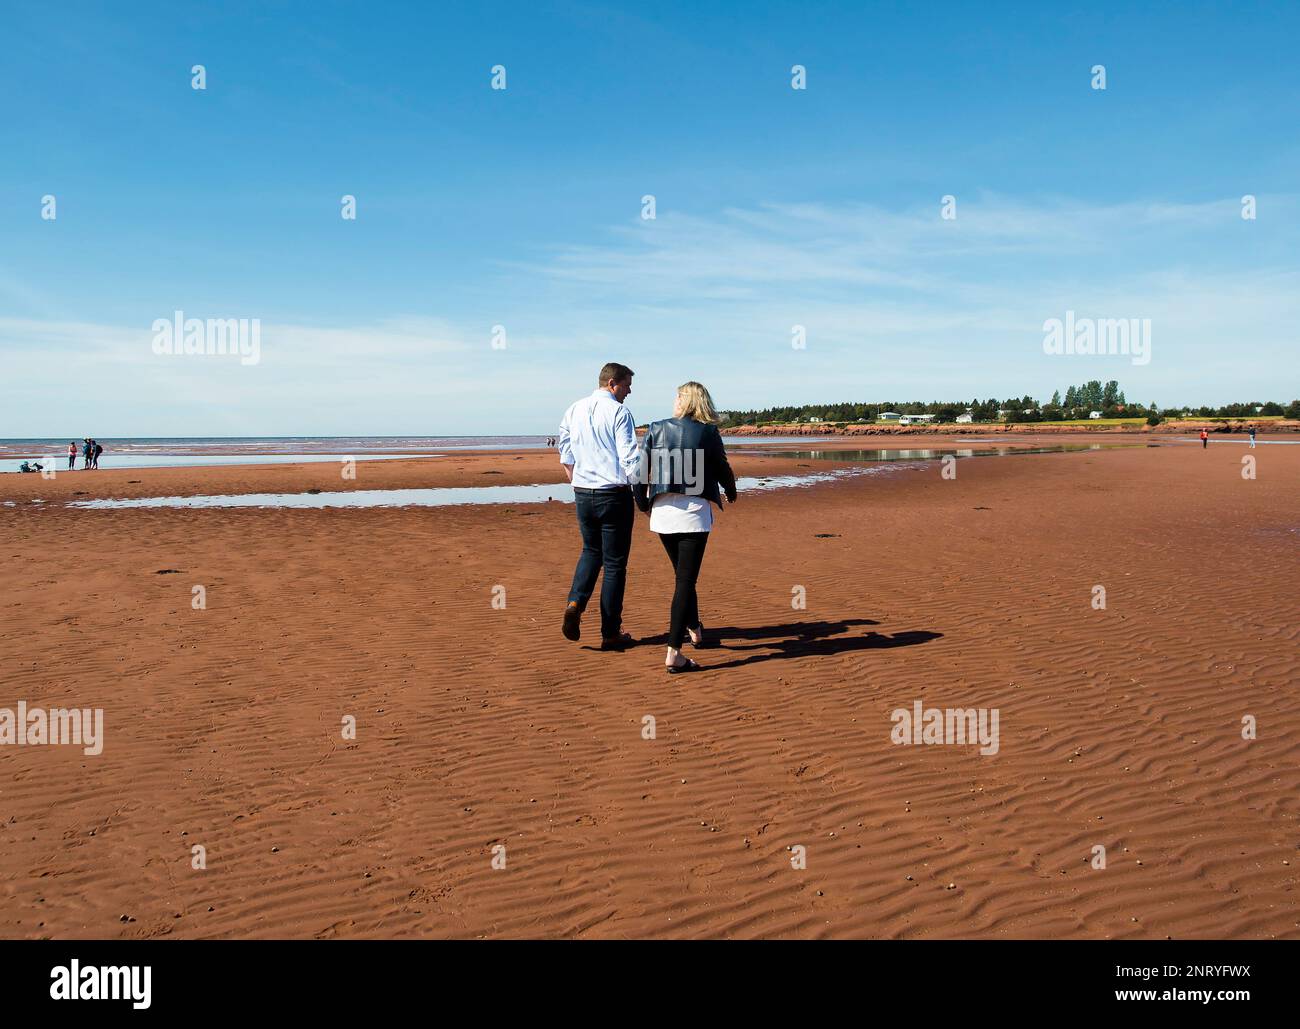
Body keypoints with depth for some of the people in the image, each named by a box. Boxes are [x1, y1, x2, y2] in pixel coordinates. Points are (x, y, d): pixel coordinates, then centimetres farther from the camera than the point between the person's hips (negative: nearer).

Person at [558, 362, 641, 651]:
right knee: (614, 562, 5)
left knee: (591, 550, 25)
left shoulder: (574, 410, 9)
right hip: (614, 494, -5)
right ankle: (611, 634, 12)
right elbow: (630, 458, -15)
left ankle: (575, 603, 1)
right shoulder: (619, 412, -10)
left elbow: (565, 456, 14)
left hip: (582, 494, 6)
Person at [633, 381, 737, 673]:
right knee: (686, 580, -3)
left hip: (662, 511, 3)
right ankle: (674, 653, -9)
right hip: (694, 510, -3)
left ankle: (694, 629, 39)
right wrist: (731, 492, 29)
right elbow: (722, 469, 8)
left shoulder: (655, 430, 3)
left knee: (683, 576, 23)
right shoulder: (708, 433, -3)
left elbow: (639, 470, 2)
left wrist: (643, 503, 17)